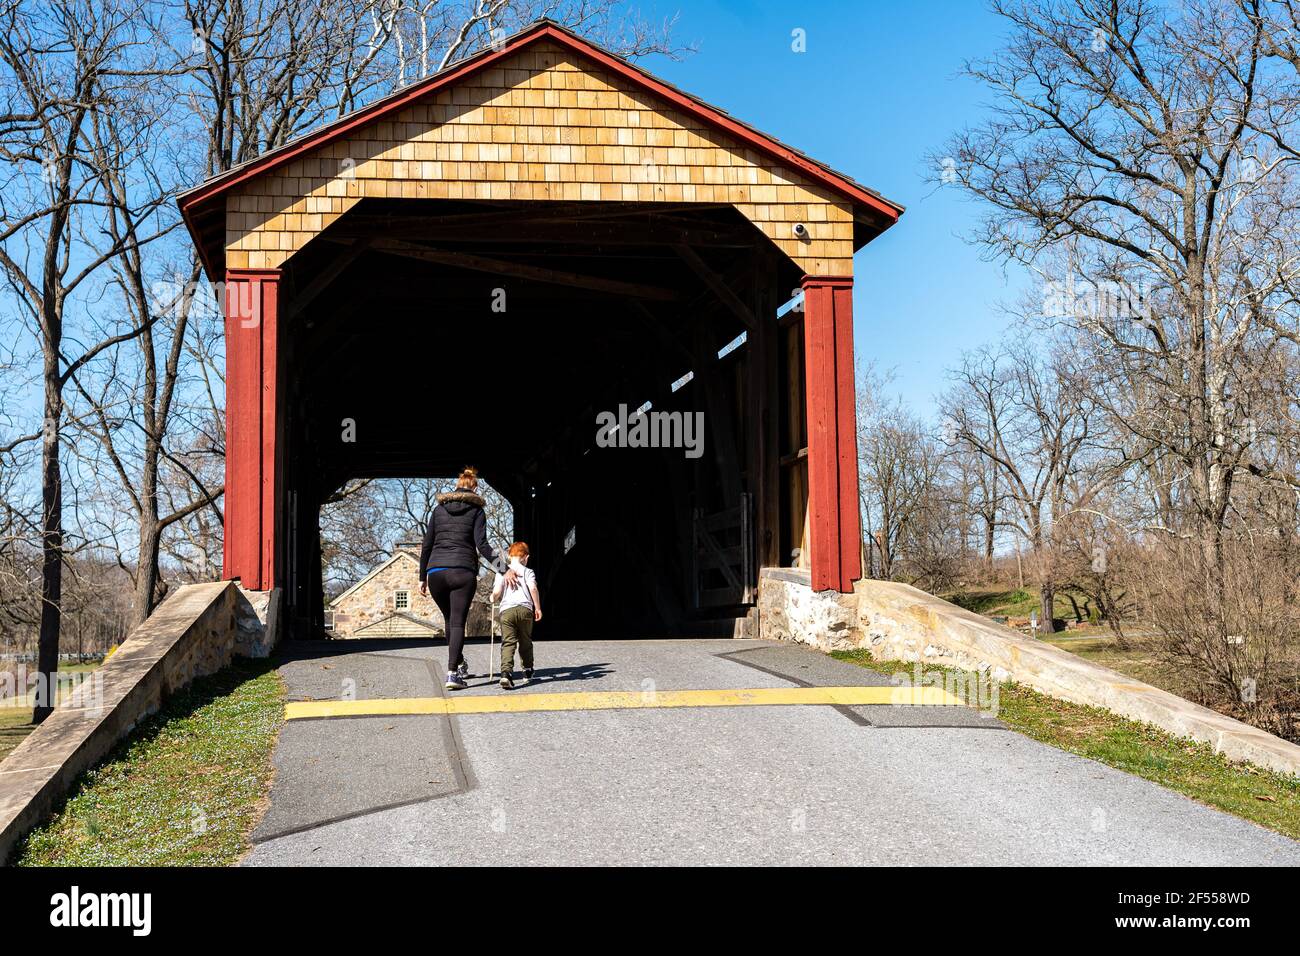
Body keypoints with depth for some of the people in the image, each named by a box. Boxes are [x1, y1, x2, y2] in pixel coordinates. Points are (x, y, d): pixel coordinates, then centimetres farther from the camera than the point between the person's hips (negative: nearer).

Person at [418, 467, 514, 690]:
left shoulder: (439, 509, 14)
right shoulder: (476, 510, 5)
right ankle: (453, 673, -18)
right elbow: (482, 545, -7)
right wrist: (505, 569, -7)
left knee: (450, 619, 20)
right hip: (463, 571, -3)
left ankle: (459, 665, 30)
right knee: (458, 622, -4)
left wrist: (422, 577, 17)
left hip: (436, 571, 3)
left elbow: (426, 545, 12)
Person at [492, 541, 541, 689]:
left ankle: (506, 672, -25)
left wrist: (493, 598, 25)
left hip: (506, 610, 0)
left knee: (508, 643, -6)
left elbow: (497, 592, 2)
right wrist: (538, 608, 1)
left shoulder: (501, 572, 13)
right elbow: (533, 588, -6)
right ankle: (528, 670, 28)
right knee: (525, 641, 17)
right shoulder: (527, 571, 9)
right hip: (525, 609, 0)